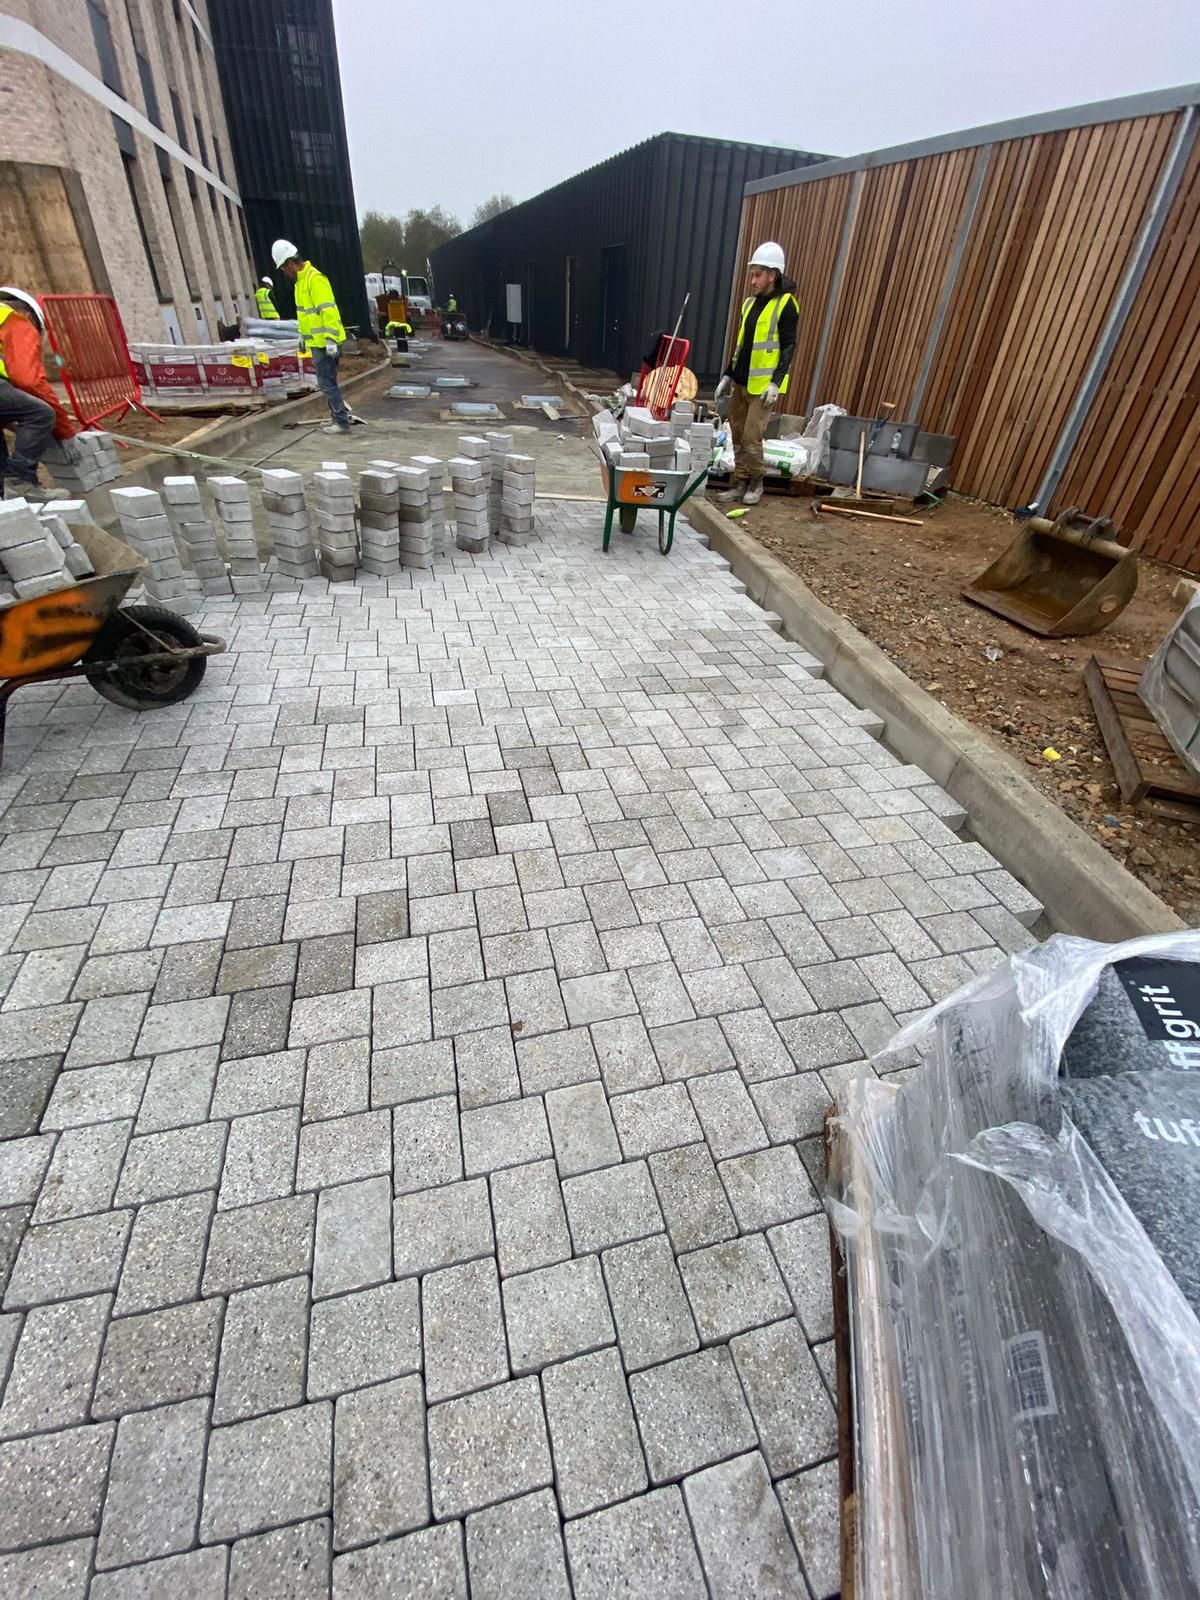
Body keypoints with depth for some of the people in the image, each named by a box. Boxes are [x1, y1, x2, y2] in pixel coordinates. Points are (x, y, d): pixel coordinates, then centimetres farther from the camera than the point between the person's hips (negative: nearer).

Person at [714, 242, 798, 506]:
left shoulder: (785, 304, -6)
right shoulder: (750, 302, 15)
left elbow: (789, 347, -10)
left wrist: (776, 382, -20)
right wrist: (728, 375, 16)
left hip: (763, 384, -7)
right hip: (741, 381, 7)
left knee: (751, 437, -9)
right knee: (737, 434, 8)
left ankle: (756, 483, 9)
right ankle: (740, 483, 17)